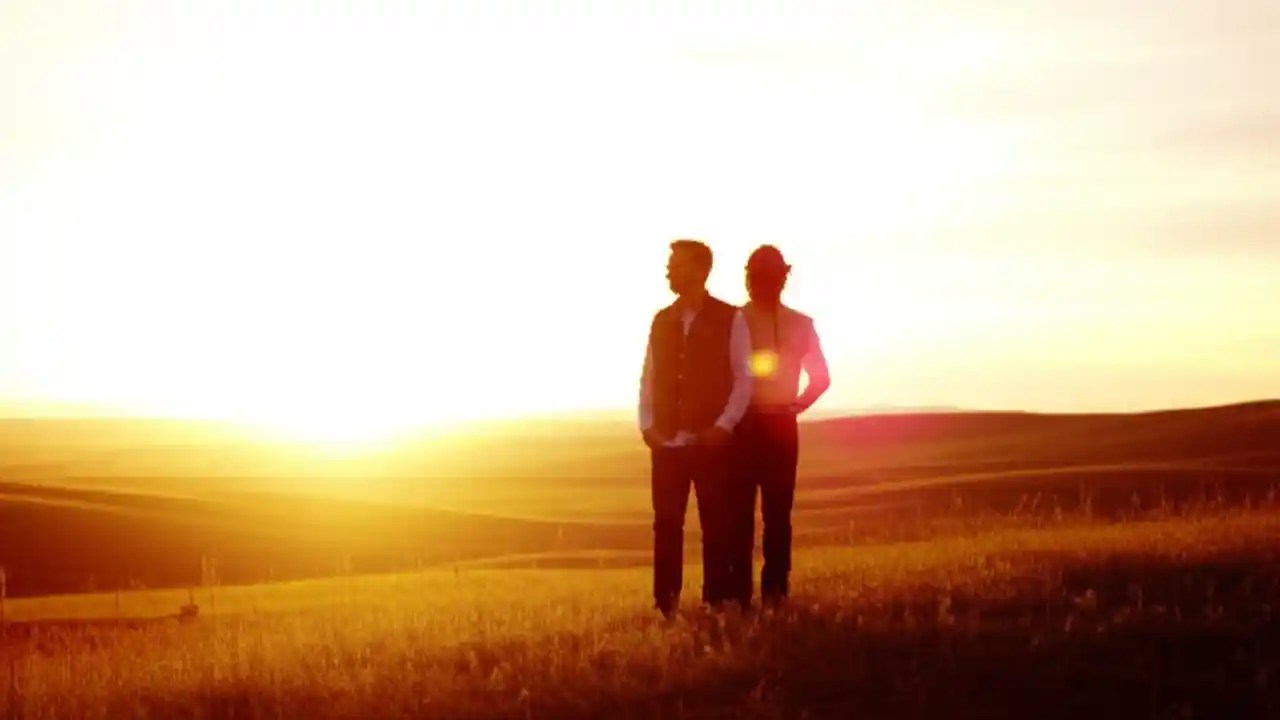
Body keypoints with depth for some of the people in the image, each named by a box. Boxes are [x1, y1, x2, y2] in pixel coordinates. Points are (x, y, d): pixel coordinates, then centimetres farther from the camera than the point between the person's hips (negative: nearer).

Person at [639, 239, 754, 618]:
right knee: (666, 526, 4)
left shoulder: (731, 319, -2)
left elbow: (744, 378, -4)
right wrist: (647, 425, 0)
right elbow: (649, 378, 12)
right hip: (666, 442, 4)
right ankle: (665, 606, 9)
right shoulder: (662, 320, 11)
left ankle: (716, 605, 6)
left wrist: (723, 427, -12)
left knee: (716, 526, 0)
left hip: (711, 441, -4)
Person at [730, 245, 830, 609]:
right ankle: (738, 594, -3)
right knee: (739, 512, -4)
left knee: (778, 512, 1)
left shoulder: (799, 325, 10)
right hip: (740, 426, -2)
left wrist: (796, 404, 1)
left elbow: (820, 376, 15)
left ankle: (775, 593, 4)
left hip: (780, 425, 2)